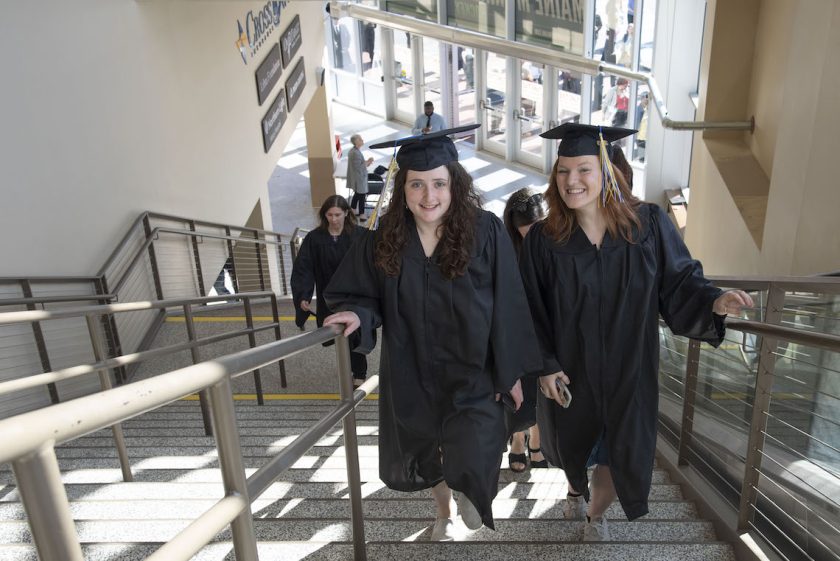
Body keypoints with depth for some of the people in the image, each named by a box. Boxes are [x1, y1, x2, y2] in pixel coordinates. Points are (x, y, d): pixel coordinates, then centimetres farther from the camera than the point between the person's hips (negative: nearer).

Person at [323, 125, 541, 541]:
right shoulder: (385, 238, -8)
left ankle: (468, 491, 32)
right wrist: (357, 315, -21)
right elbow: (361, 295, 1)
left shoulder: (485, 232, -15)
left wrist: (511, 370, -8)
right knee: (423, 457, 23)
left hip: (472, 374, -2)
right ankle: (444, 510, 57)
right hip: (411, 374, 3)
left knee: (472, 467, -10)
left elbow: (507, 306, -11)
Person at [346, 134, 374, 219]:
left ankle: (353, 211, 35)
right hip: (359, 179, -10)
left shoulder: (352, 150, 7)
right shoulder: (356, 153, -25)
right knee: (362, 196, 1)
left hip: (355, 178, 10)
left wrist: (366, 161, 4)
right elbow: (358, 167, -26)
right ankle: (361, 215, 10)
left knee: (357, 194, 23)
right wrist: (367, 163, -14)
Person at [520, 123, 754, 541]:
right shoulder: (544, 239, -13)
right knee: (573, 442, 23)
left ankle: (595, 514, 46)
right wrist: (545, 365, -12)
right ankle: (575, 489, 60)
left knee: (621, 455, 12)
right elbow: (532, 310, -9)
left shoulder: (648, 224, -11)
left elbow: (679, 280, -4)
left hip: (628, 369, 0)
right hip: (569, 369, 0)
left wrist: (714, 301, -23)